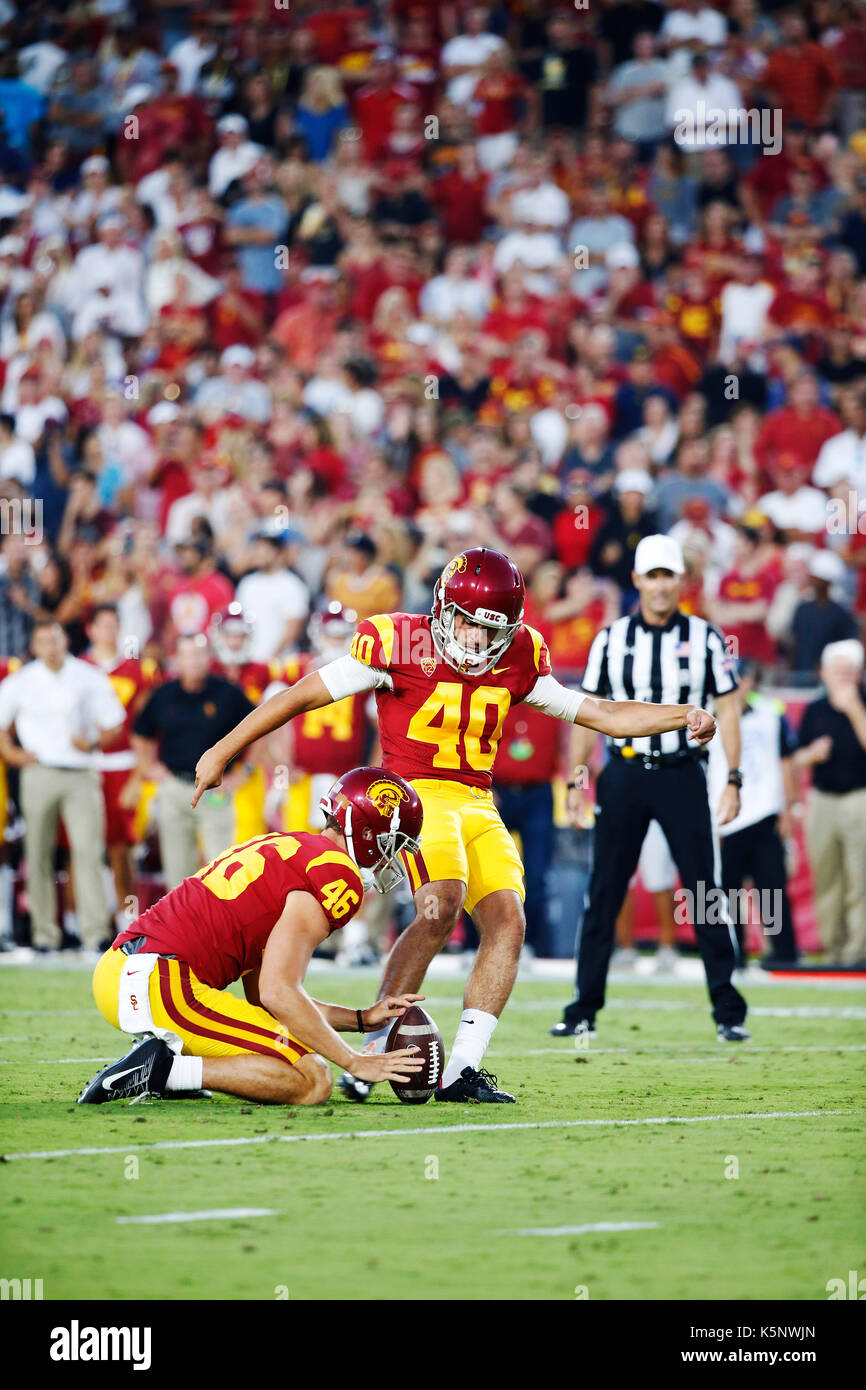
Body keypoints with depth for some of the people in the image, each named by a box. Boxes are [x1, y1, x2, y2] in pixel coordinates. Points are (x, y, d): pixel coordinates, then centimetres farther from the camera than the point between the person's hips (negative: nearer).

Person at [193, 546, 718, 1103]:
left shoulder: (517, 657, 6)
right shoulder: (399, 644, -9)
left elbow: (599, 713, 15)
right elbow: (303, 695, -3)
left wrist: (683, 717, 3)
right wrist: (223, 751, -1)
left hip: (478, 803, 6)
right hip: (416, 792, -6)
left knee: (507, 920, -10)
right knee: (441, 907, -27)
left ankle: (462, 1071, -6)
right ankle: (372, 1052, -21)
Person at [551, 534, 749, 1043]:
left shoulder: (705, 639, 1)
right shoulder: (611, 639, 5)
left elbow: (727, 710, 3)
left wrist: (734, 782, -3)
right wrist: (576, 781, 2)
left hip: (682, 776, -1)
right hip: (624, 774, 1)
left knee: (705, 894, -2)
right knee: (604, 895, 2)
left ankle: (729, 1011, 4)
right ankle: (584, 1010, 9)